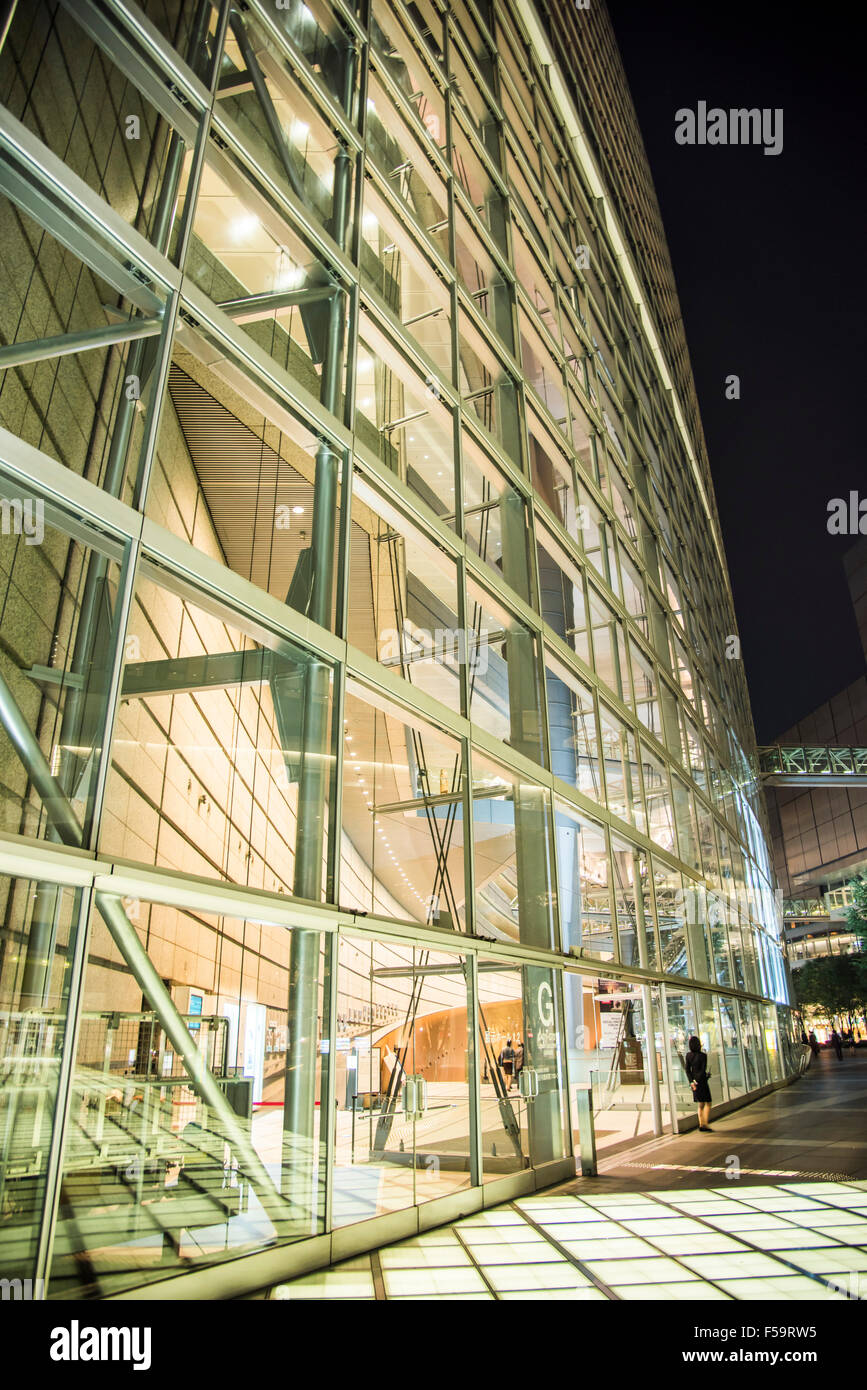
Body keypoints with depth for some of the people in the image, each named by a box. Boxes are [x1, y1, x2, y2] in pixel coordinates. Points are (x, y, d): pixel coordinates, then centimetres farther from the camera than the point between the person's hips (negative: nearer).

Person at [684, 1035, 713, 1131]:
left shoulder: (688, 1055, -1)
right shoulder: (703, 1055, -15)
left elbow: (687, 1069, -4)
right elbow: (703, 1070, -17)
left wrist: (691, 1081, -9)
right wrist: (696, 1081, -12)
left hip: (694, 1082, 5)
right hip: (702, 1080, -5)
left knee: (700, 1104, 16)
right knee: (707, 1103, 4)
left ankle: (701, 1124, 17)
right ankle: (705, 1124, -6)